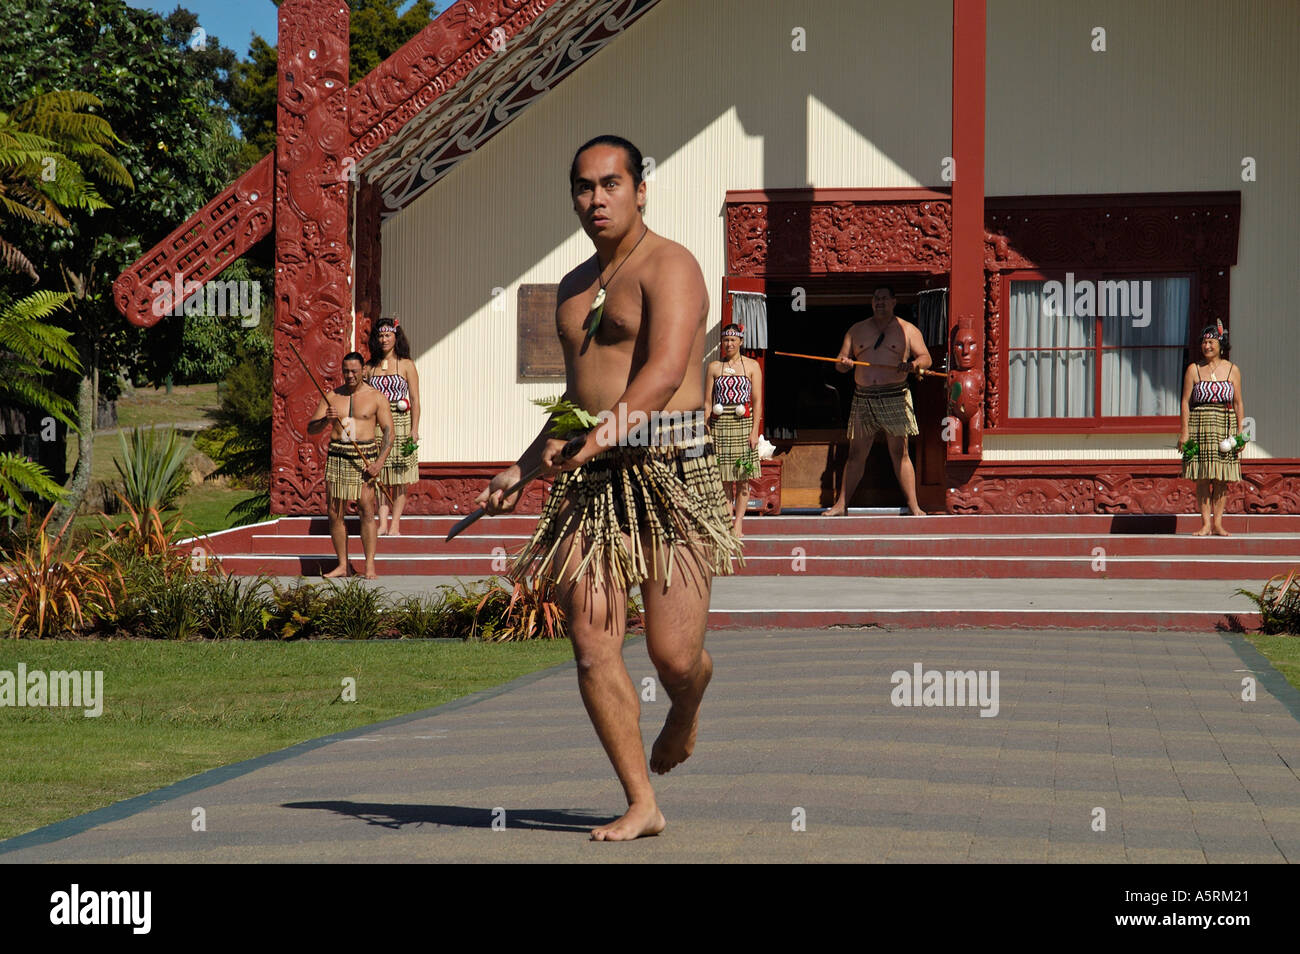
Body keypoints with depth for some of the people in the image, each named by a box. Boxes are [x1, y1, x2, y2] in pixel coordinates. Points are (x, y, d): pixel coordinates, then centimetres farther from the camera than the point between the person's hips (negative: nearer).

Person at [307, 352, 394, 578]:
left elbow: (388, 431, 0)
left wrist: (380, 462, -12)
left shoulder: (376, 397, 4)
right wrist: (325, 420, -14)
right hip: (337, 457, 3)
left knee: (366, 508, -12)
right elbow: (311, 429, 9)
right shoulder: (331, 397, 11)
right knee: (335, 513, 2)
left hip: (366, 457, -3)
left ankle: (370, 566, -12)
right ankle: (343, 565, 11)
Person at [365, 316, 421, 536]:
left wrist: (414, 431, -9)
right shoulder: (370, 367, 10)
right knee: (380, 477, 1)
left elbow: (415, 400, -1)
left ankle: (395, 525, 3)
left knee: (399, 478, 0)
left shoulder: (406, 365, 2)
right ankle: (382, 524, 4)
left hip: (400, 424, -3)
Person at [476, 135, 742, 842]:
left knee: (673, 655, -8)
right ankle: (641, 805, 7)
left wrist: (604, 432, -32)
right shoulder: (574, 287, 21)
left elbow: (666, 370, -20)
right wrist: (523, 467, 28)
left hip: (667, 467, -7)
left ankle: (688, 703, 30)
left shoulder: (669, 267, -4)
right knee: (592, 648, -3)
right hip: (587, 481, 7)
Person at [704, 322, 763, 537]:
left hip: (743, 423, -1)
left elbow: (757, 400, 2)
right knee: (723, 476, 1)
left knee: (743, 477, -1)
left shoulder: (751, 366, 6)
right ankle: (725, 522, 5)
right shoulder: (714, 367, 10)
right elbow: (708, 400, 9)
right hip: (719, 424, 1)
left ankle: (738, 522, 2)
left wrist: (755, 430, -6)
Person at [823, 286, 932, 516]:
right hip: (863, 399, 2)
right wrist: (844, 363, -10)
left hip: (894, 398, -2)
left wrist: (914, 364, -19)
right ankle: (841, 504, 6)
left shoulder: (908, 330, 8)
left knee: (900, 452, -5)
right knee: (856, 454, 3)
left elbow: (926, 358, 3)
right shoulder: (857, 330, 15)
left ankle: (913, 506, -3)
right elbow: (841, 362, 15)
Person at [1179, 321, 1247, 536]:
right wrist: (1184, 431, -6)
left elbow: (1238, 403, 6)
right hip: (1199, 426, 0)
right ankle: (1205, 523, 1)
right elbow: (1186, 402, 3)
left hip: (1225, 426, 1)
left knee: (1222, 478, -1)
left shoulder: (1232, 370, 6)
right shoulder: (1194, 370, 5)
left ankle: (1218, 523, 4)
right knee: (1202, 478, -3)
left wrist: (1240, 432, -1)